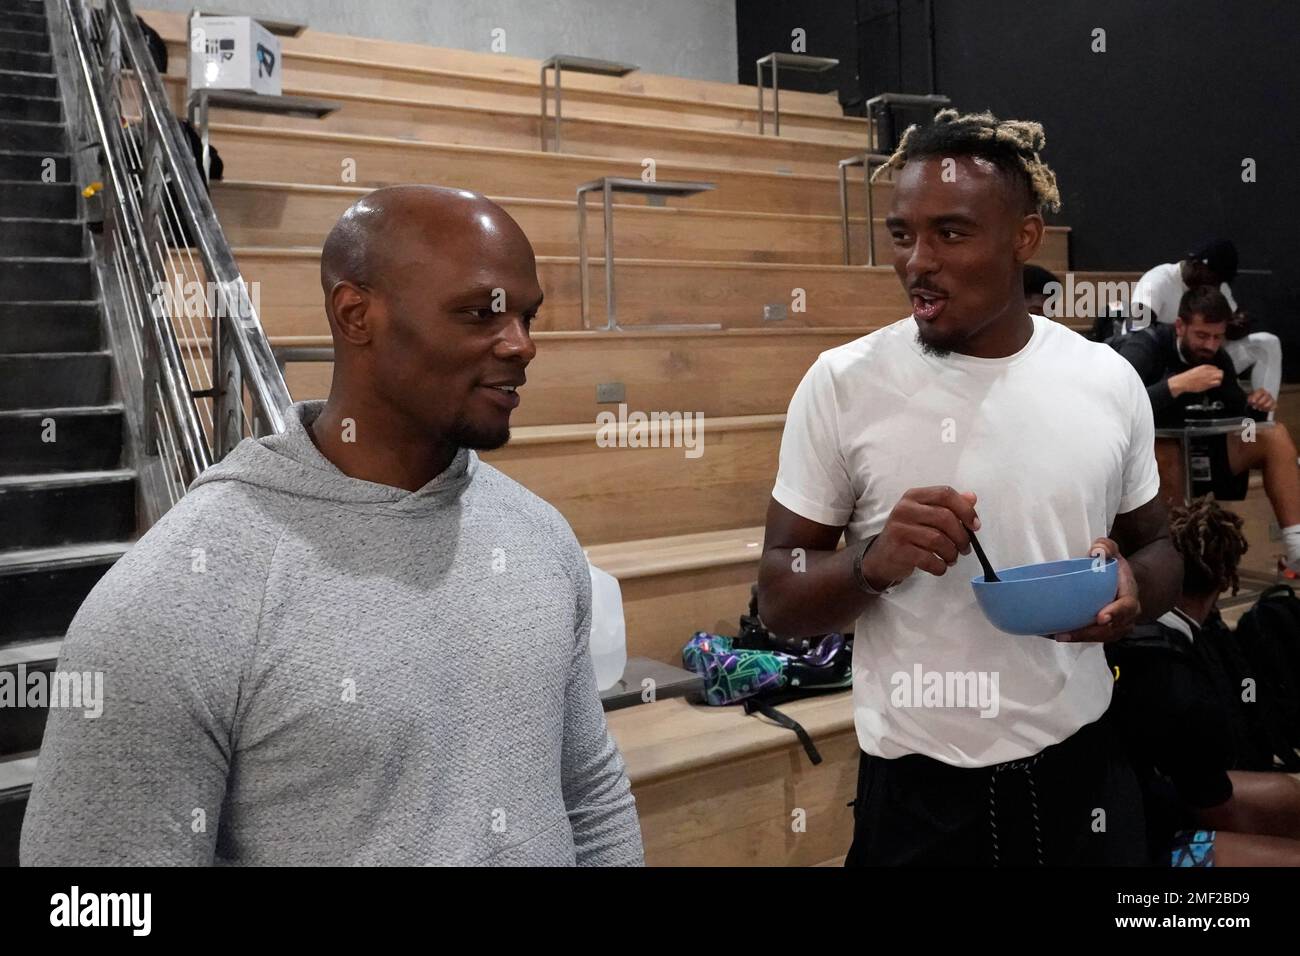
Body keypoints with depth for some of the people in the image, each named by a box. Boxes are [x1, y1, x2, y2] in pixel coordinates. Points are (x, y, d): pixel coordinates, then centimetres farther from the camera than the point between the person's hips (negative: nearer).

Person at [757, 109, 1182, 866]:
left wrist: (1134, 587, -12)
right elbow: (779, 597, -6)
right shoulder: (842, 384, -10)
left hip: (1081, 771, 2)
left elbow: (1157, 545, 11)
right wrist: (872, 564, -25)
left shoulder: (1109, 381, -2)